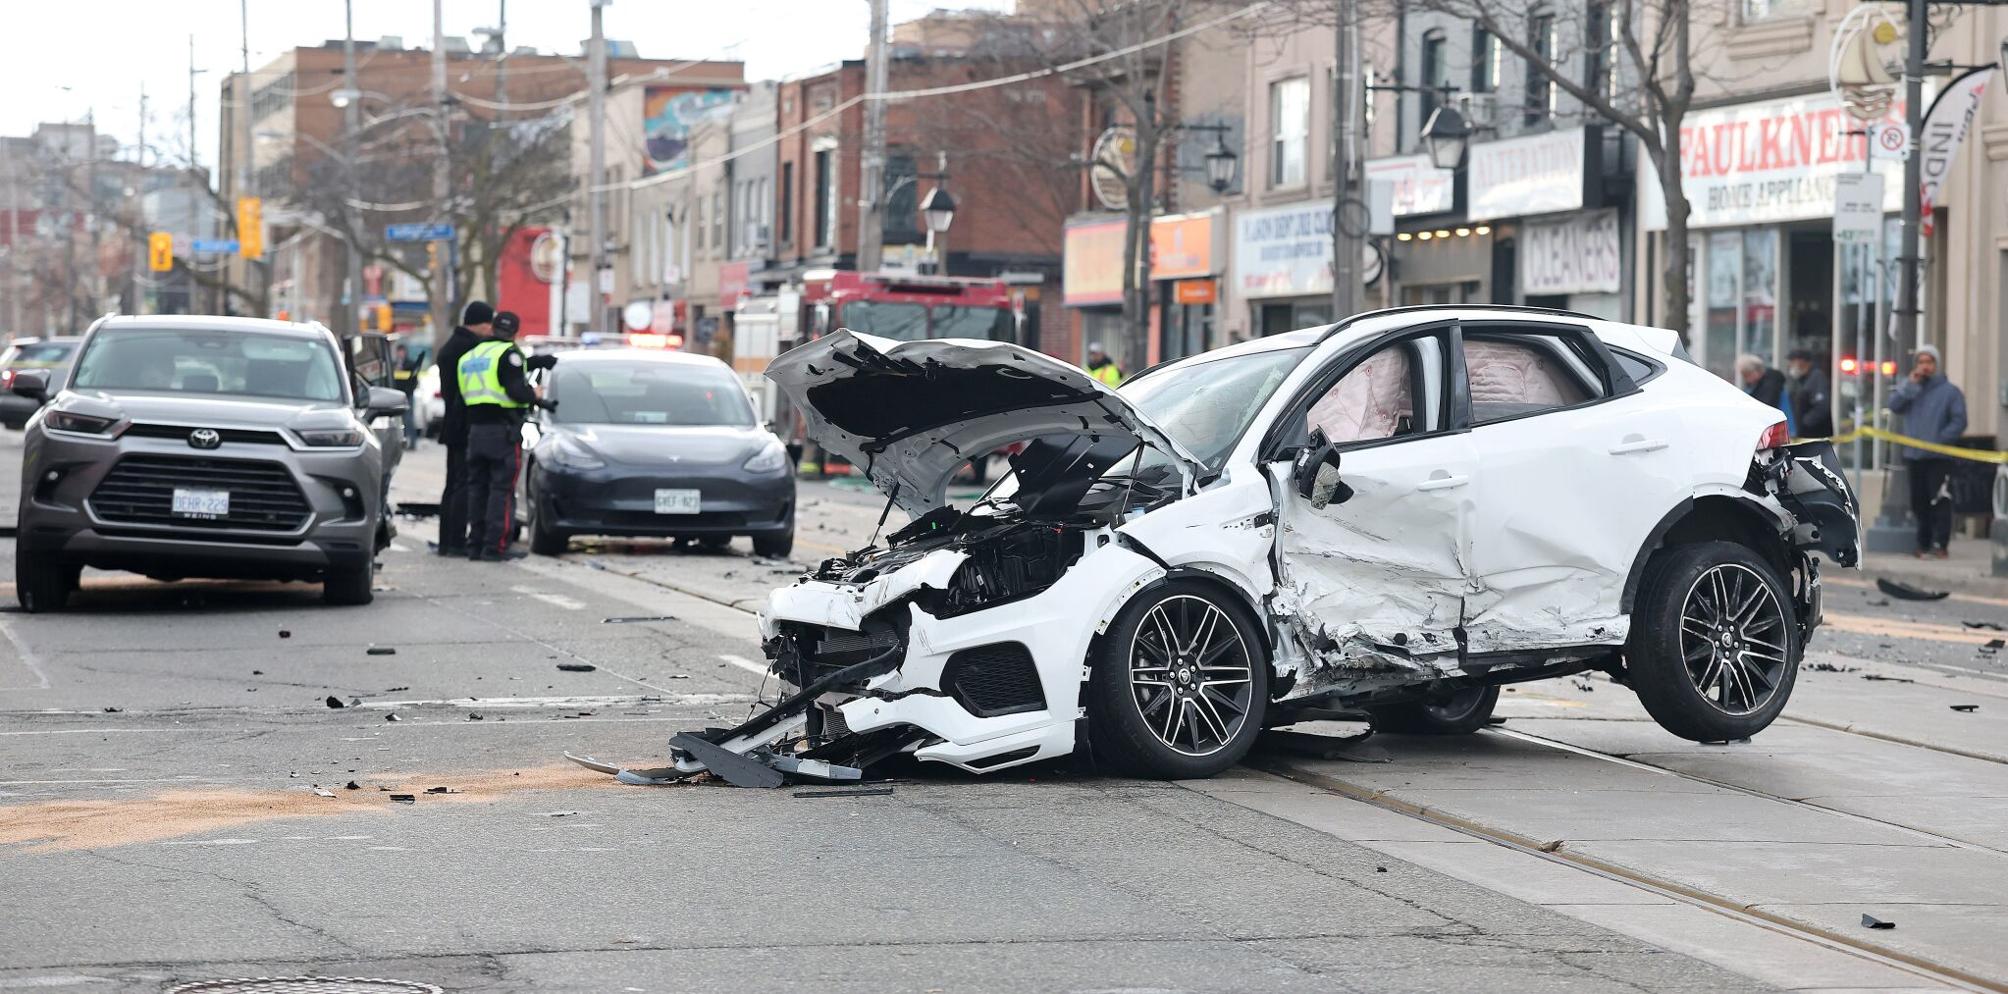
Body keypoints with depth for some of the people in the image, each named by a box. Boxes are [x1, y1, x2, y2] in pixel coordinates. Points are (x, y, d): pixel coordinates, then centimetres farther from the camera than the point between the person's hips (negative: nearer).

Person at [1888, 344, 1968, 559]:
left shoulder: (1950, 391, 1)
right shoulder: (1910, 390, 15)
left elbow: (1959, 422, -5)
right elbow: (1894, 404, -3)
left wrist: (1939, 440, -15)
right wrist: (1912, 384, -7)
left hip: (1939, 458, -5)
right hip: (1913, 455, 5)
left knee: (1939, 501, -13)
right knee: (1919, 503, 8)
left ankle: (1939, 544, -14)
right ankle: (1924, 543, 17)